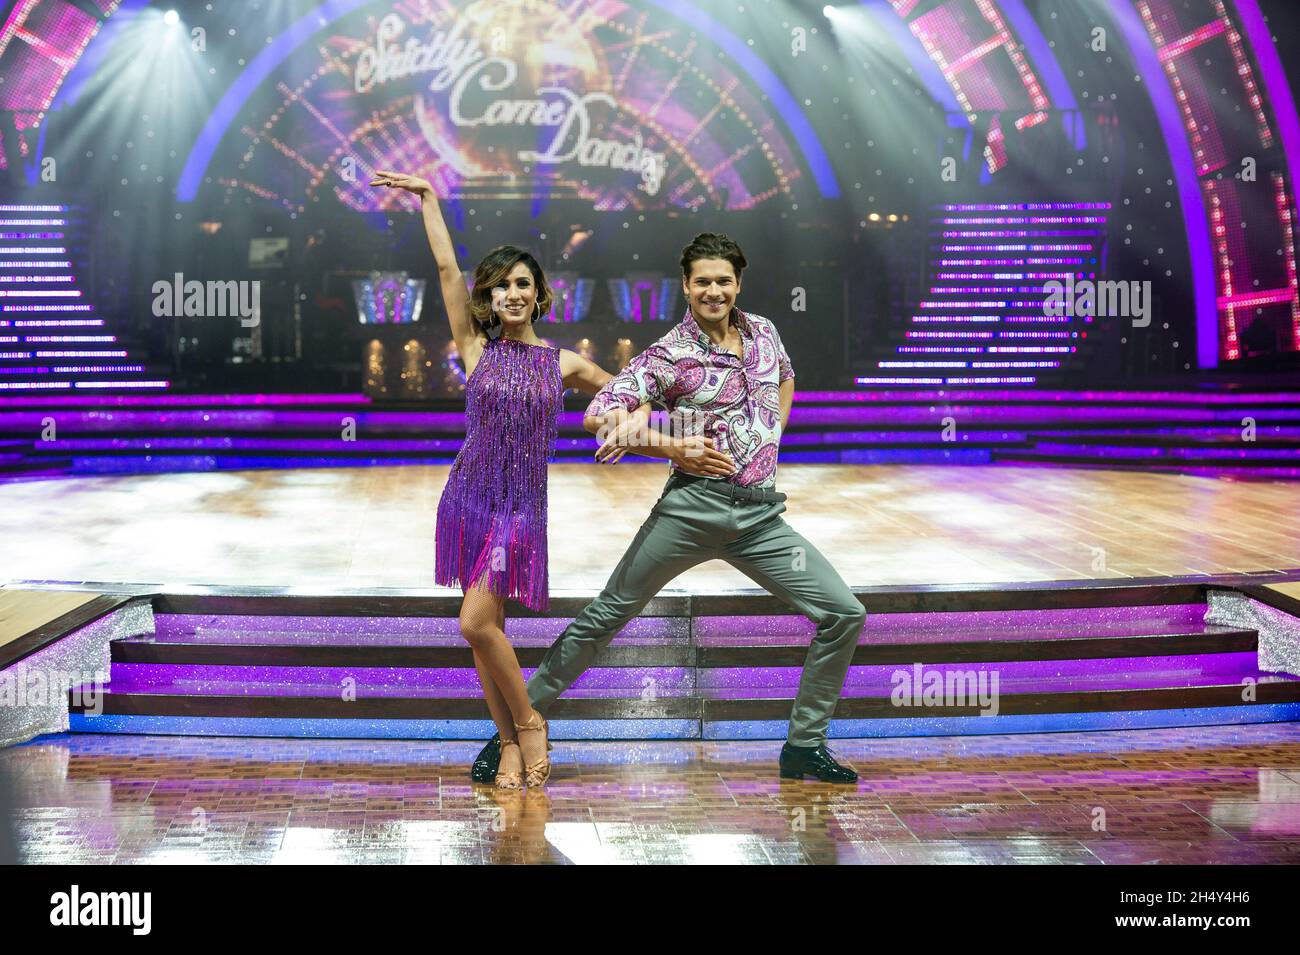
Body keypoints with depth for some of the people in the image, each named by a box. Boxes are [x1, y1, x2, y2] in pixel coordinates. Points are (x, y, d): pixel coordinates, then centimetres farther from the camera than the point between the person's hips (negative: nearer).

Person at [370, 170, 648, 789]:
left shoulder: (563, 364, 5)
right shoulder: (476, 349, 4)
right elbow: (447, 268, 0)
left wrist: (634, 423, -4)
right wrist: (427, 198, 0)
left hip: (522, 505, -2)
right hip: (471, 497, 2)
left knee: (477, 622, -16)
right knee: (485, 629, 3)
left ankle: (527, 723, 4)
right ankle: (512, 744, 14)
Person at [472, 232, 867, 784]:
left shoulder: (763, 332, 11)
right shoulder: (670, 355, -5)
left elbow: (785, 378, 34)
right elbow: (598, 414, -11)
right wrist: (673, 449, -17)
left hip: (761, 516, 5)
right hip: (694, 509, -4)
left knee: (844, 615, -4)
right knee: (604, 618, -3)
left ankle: (804, 747, 8)